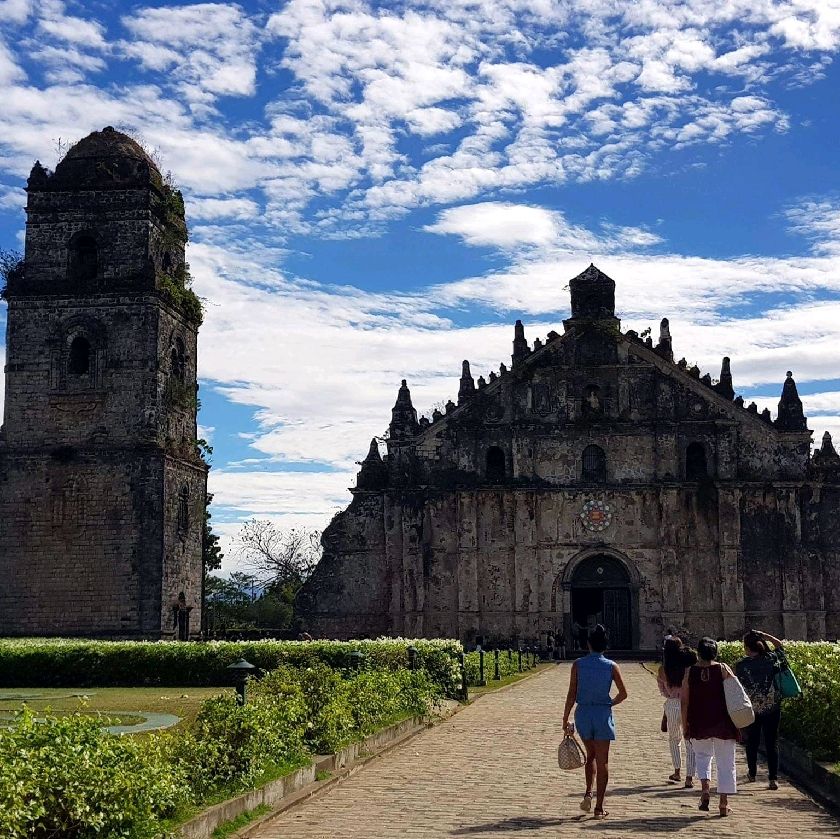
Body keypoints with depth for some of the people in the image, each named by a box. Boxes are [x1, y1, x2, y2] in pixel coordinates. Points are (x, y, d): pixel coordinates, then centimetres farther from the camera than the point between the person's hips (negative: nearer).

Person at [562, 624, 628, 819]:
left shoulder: (578, 665, -4)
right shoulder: (611, 666, -4)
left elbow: (571, 694, -5)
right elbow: (623, 693, -2)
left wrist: (565, 719, 1)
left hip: (583, 713, 1)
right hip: (603, 715, -1)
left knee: (591, 755, 22)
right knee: (602, 762, 5)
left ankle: (588, 793, 5)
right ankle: (599, 807, 4)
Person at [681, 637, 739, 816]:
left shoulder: (690, 672, -2)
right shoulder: (723, 669, -5)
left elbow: (684, 701, 0)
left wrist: (685, 725, 7)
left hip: (699, 723, 1)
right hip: (723, 723, -1)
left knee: (702, 755, 21)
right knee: (725, 762, 8)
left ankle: (705, 789, -1)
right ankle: (723, 803, 8)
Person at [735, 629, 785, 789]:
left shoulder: (741, 665, -9)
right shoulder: (772, 658, -6)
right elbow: (779, 645, 14)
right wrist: (763, 635, 6)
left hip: (751, 709, 0)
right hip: (772, 708, 0)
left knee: (752, 741, 17)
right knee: (772, 743, 3)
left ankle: (752, 773, 31)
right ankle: (773, 778, -2)